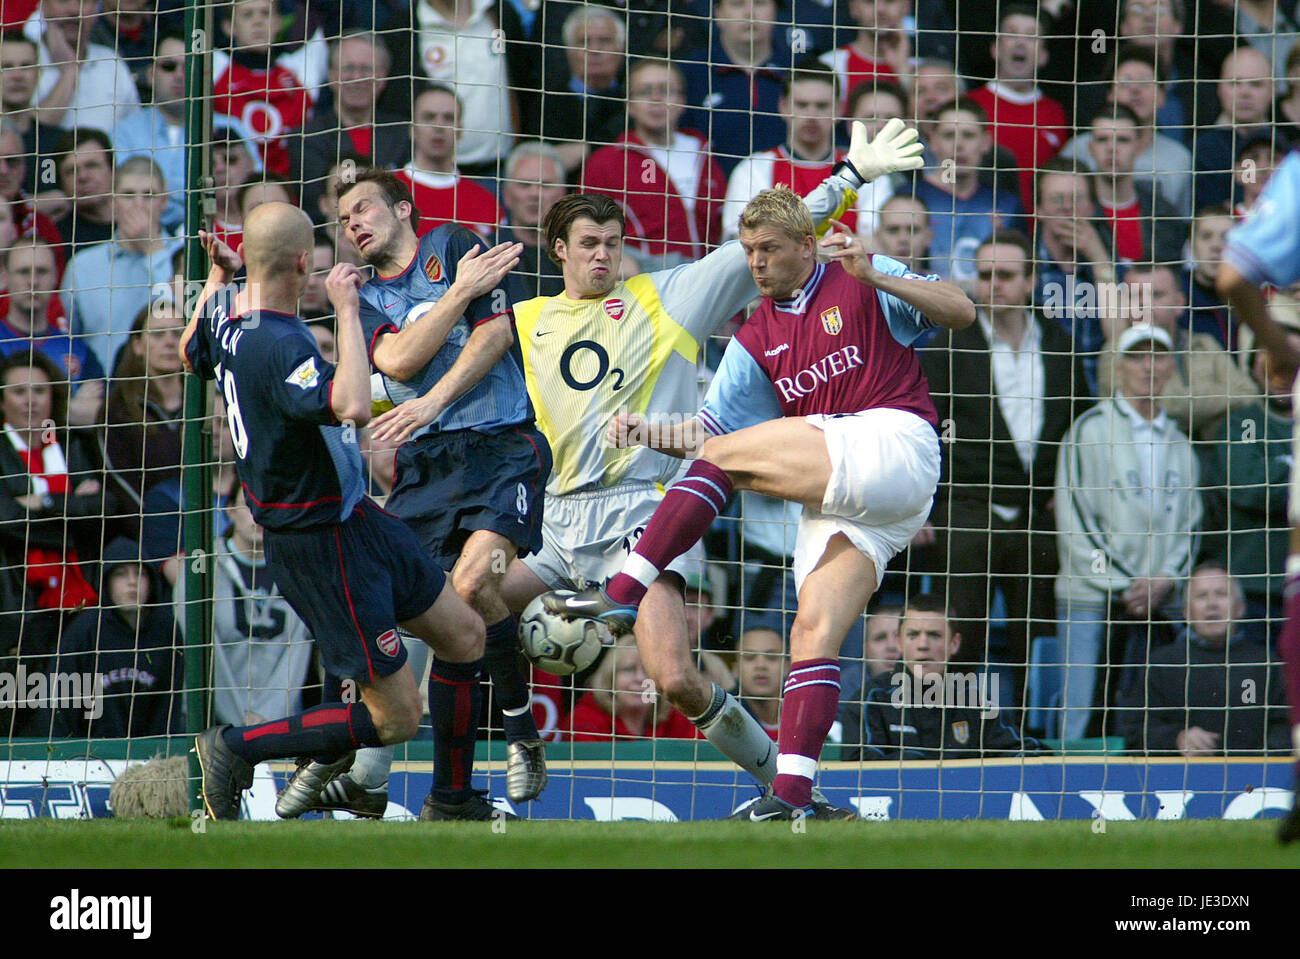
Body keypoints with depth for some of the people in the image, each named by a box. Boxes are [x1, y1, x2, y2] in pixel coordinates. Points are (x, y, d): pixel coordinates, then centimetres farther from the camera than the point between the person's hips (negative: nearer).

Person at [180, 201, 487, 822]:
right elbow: (352, 408, -48)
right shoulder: (279, 346, -31)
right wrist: (347, 312, -37)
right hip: (323, 547, -10)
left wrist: (217, 276, 29)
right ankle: (237, 748, 6)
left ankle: (452, 801, 28)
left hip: (355, 518, 10)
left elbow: (191, 356, 24)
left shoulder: (224, 316, -1)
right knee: (398, 719, -3)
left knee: (464, 635, 17)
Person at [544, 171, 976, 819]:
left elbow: (960, 312, -5)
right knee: (814, 631, -9)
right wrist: (650, 435, 0)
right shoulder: (756, 341, 21)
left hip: (894, 444, -6)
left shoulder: (862, 284, 5)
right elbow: (707, 430, 20)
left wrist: (874, 277, -17)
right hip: (835, 498, 6)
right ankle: (792, 792, -17)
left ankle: (623, 594, -13)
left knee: (724, 455, -13)